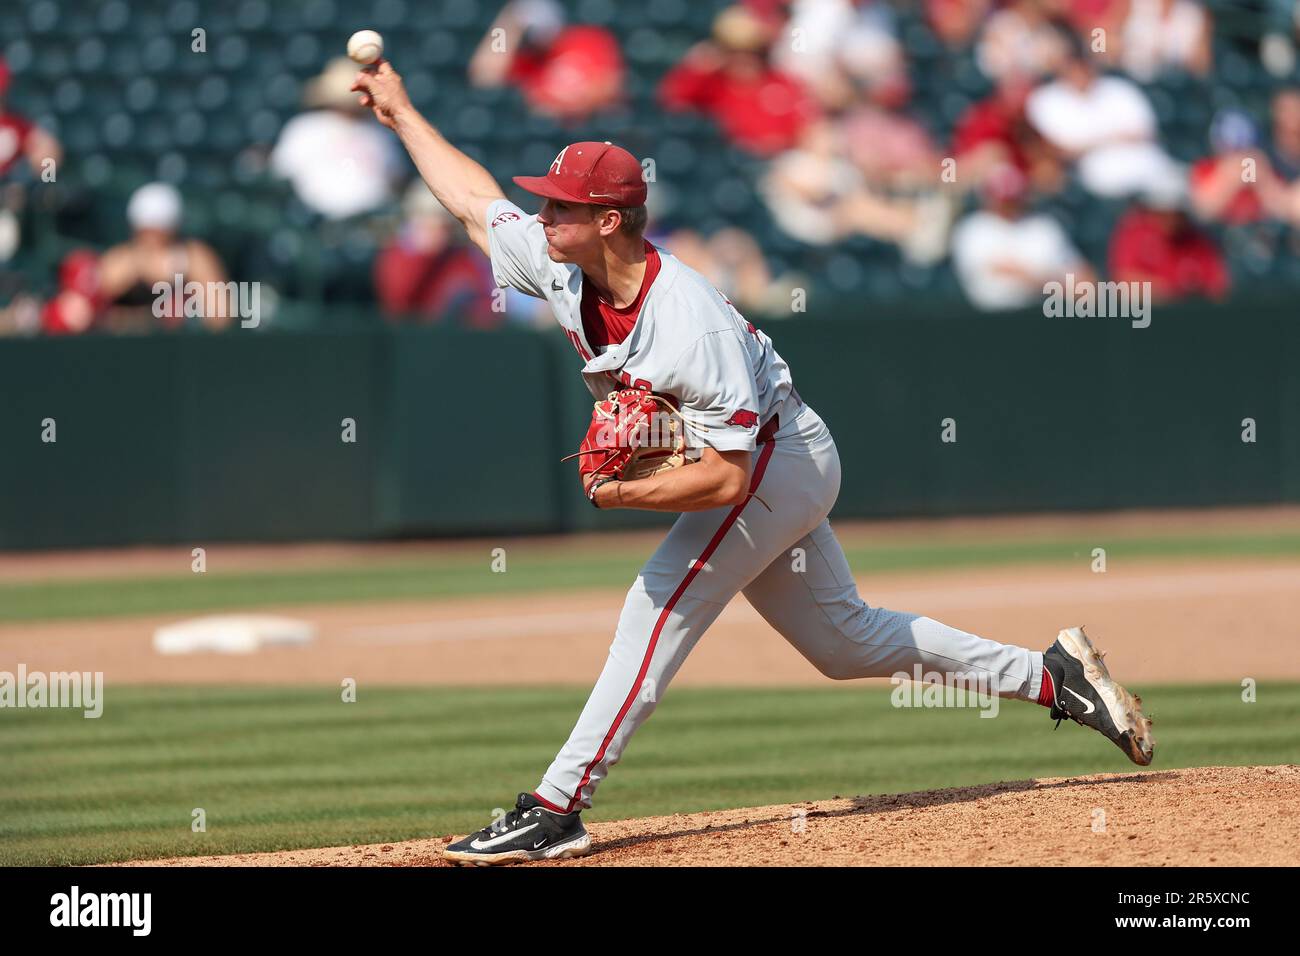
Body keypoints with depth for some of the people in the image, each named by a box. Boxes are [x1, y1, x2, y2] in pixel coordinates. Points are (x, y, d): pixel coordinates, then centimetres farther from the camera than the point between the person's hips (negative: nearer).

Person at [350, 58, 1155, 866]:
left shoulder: (692, 327, -34)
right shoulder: (564, 268, -11)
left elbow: (725, 476, -33)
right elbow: (474, 200, 6)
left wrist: (627, 494, -40)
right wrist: (401, 112, 9)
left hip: (776, 460, -9)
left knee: (659, 613, -15)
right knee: (845, 640, 16)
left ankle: (556, 810, -15)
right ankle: (1052, 677, 22)